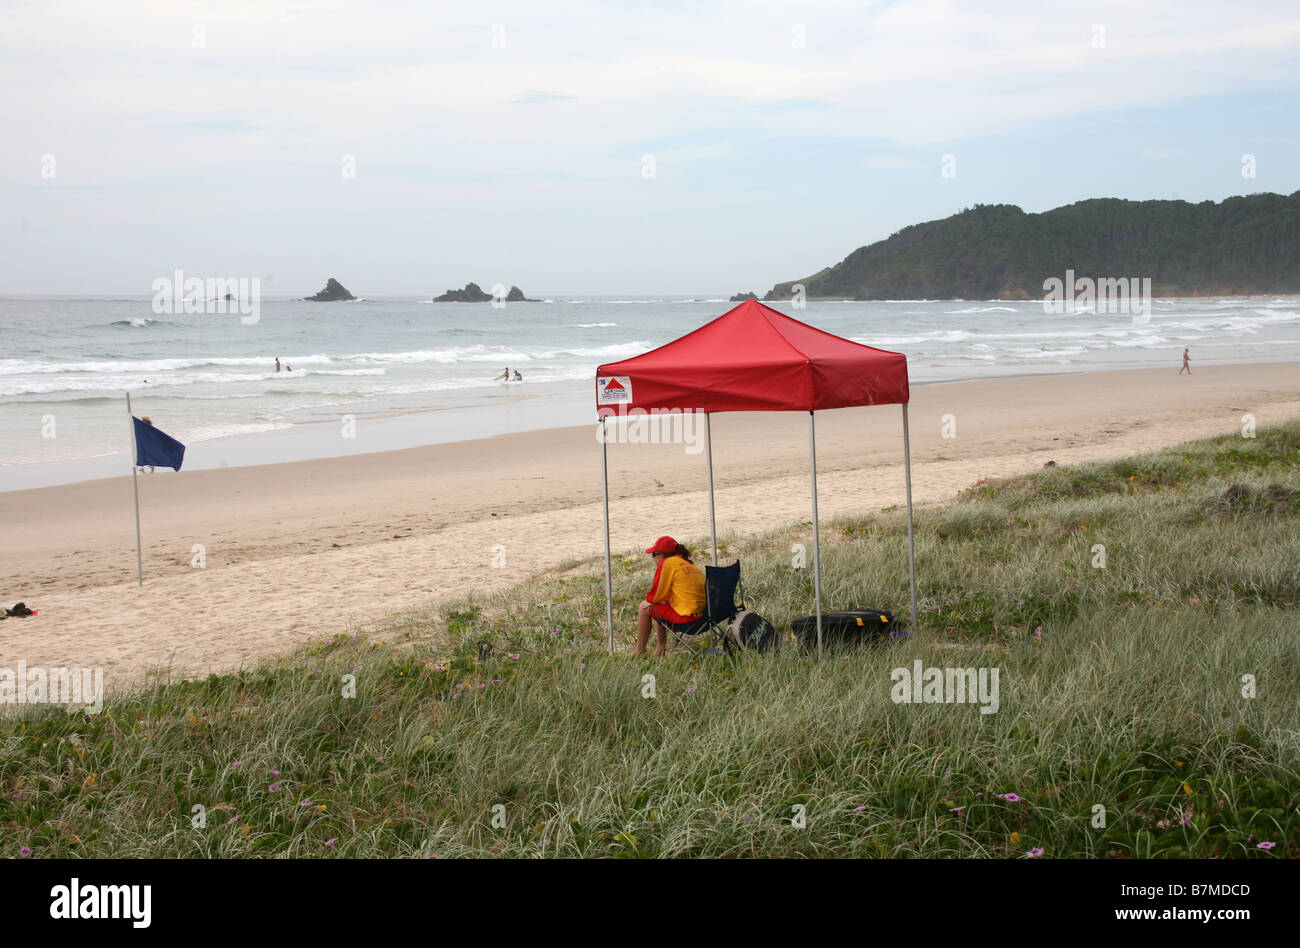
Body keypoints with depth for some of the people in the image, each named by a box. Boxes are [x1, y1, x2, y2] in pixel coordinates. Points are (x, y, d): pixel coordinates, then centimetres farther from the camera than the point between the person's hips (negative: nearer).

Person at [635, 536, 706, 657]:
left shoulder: (667, 563, -6)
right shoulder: (689, 564, 18)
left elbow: (654, 597, -4)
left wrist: (649, 598, 17)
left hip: (686, 618, -9)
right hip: (702, 615, 9)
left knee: (644, 607, 7)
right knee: (660, 607, 29)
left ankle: (640, 651, 15)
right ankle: (661, 648, 36)